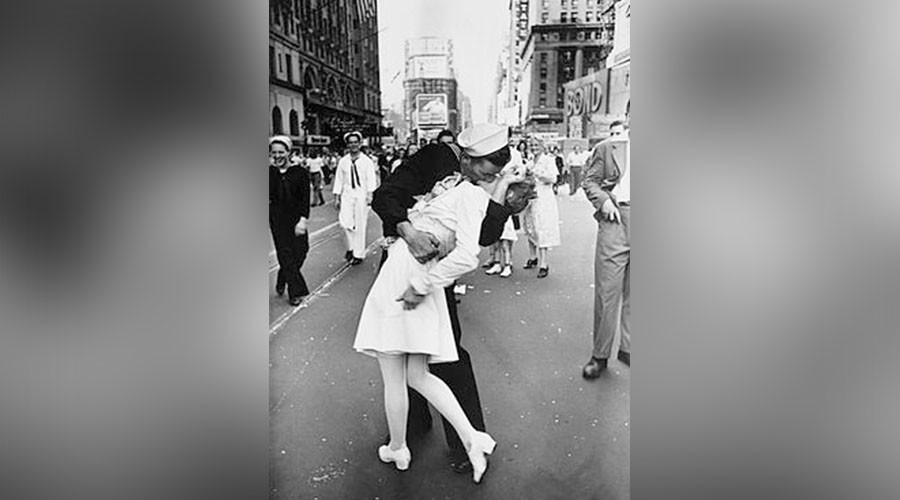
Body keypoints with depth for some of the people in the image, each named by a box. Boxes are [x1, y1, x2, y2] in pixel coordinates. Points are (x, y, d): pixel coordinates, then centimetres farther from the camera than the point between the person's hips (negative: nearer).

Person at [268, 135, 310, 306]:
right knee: (285, 254, 0)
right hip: (277, 219, 0)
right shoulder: (271, 173, 1)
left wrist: (303, 220, -16)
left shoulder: (300, 172, -4)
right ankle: (295, 292, 11)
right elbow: (270, 193, -10)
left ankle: (281, 282, 29)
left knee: (300, 251, 2)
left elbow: (305, 198, -9)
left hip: (296, 218, 0)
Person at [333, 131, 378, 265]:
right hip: (347, 194, 2)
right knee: (345, 222, -8)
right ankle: (351, 247, 17)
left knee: (360, 225, 1)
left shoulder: (367, 161, -1)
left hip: (361, 195, -2)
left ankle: (358, 254, 13)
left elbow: (371, 179, -6)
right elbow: (339, 180, 10)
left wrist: (369, 195, -19)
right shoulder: (343, 161, 7)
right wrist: (337, 197, 7)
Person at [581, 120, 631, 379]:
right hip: (615, 221, -2)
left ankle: (628, 348, 27)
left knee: (633, 293, 11)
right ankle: (600, 355, 13)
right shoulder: (607, 148, 5)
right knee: (607, 292, 1)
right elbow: (589, 181, 6)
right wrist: (603, 200, -12)